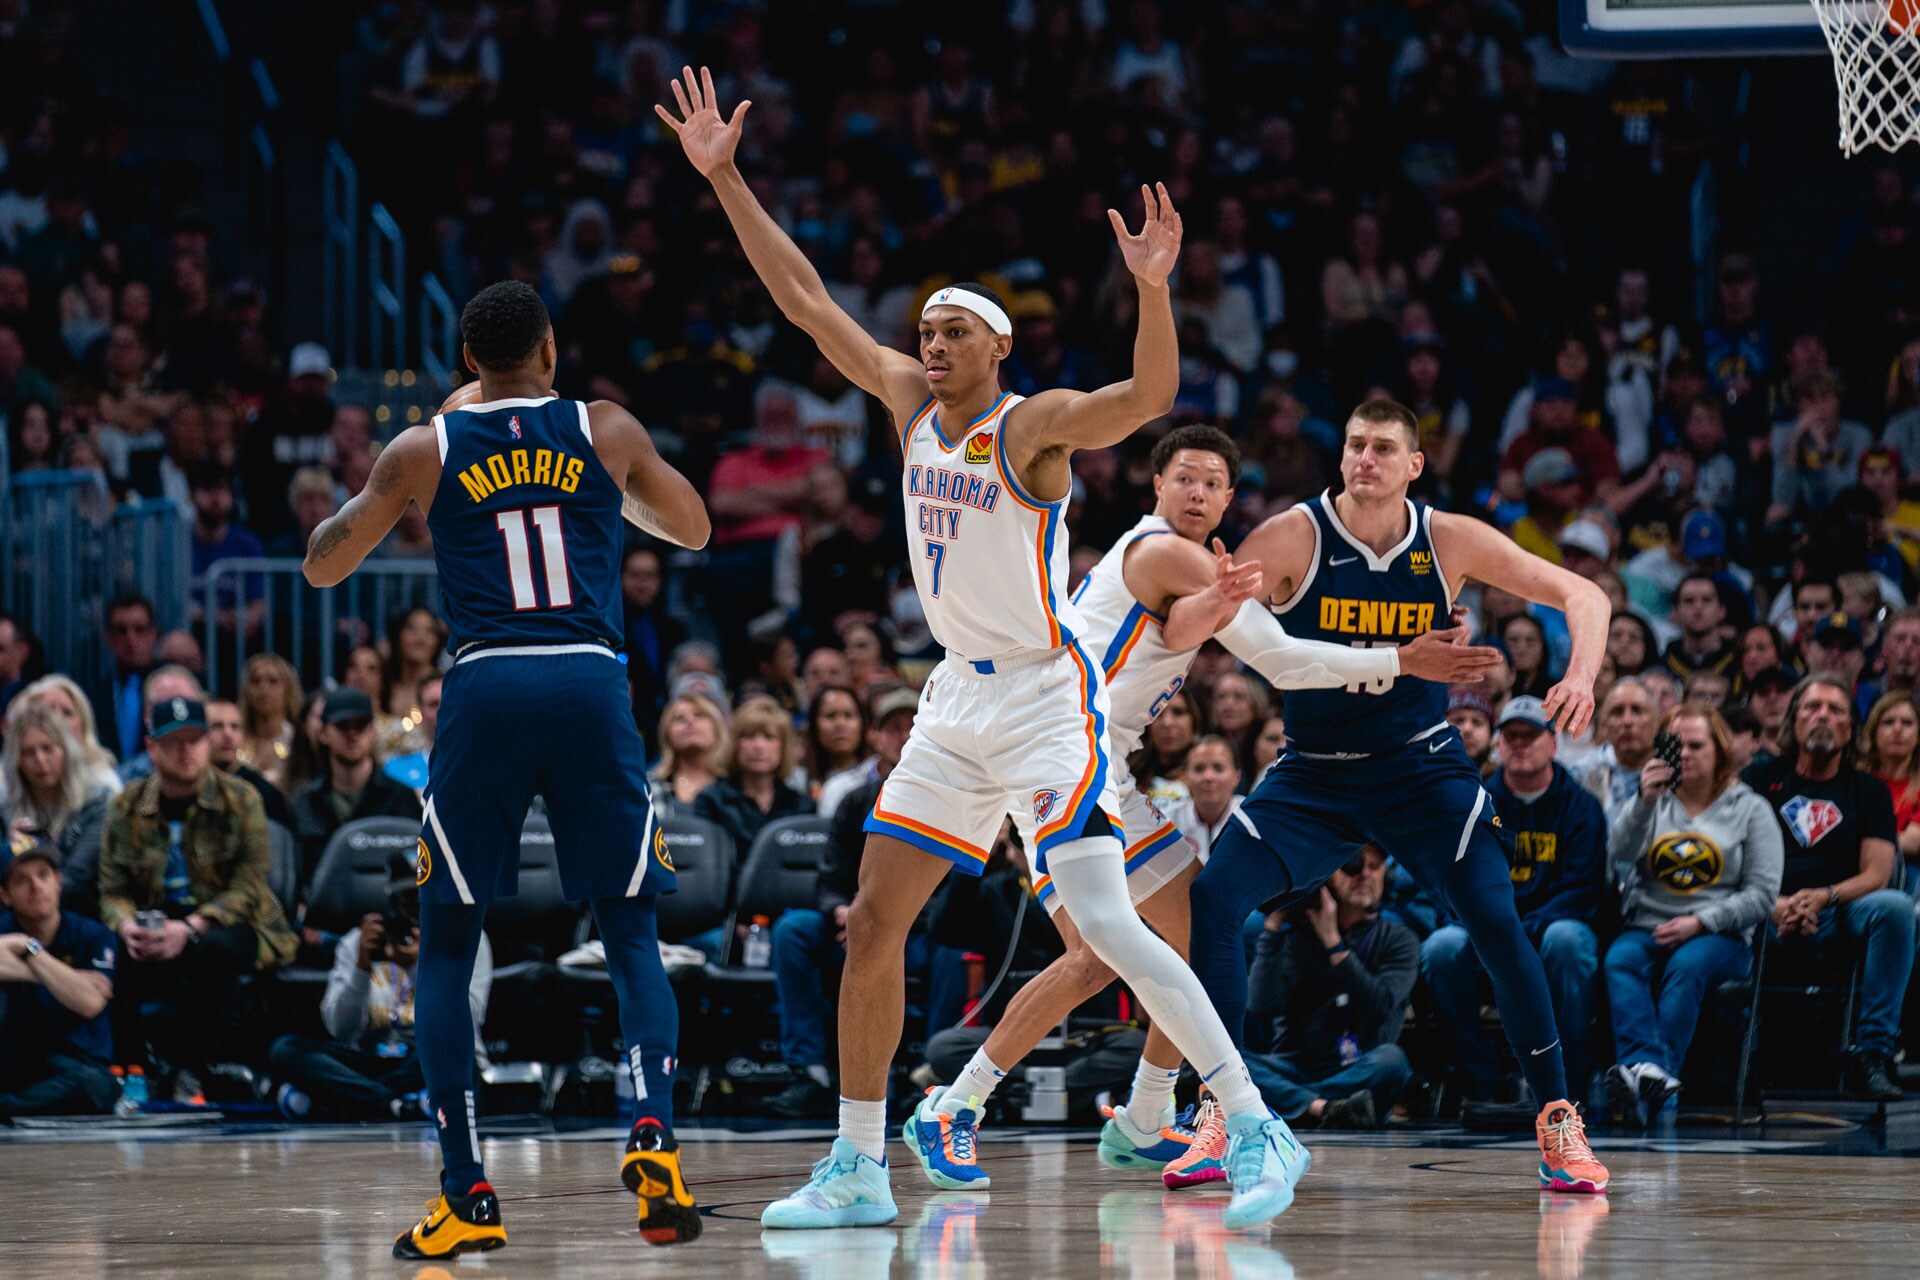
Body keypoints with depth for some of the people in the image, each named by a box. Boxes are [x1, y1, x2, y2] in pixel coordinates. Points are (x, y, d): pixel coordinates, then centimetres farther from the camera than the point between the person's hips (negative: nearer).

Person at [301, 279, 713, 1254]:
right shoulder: (607, 431, 9)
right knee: (632, 935, 10)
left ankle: (467, 1196, 2)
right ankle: (653, 1139, -14)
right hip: (591, 684, 1)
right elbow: (693, 530, 25)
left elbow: (321, 566, 17)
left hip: (483, 689, -1)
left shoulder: (425, 450, 6)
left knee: (446, 946, 10)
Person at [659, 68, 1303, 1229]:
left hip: (1049, 697, -7)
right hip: (960, 698, 8)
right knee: (873, 926, 4)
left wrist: (1153, 290, -49)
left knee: (1108, 924, -19)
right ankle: (858, 1170, 12)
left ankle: (1260, 1131, -16)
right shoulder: (912, 402, 6)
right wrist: (725, 178, 6)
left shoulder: (1037, 425, -13)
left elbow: (1149, 398, -32)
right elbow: (804, 297, 9)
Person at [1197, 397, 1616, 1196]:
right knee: (1210, 900, -19)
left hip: (1423, 769, 0)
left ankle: (1557, 1120, -2)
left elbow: (1582, 596, -4)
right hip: (1313, 774, 0)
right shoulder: (1295, 538, -12)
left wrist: (1582, 674, -25)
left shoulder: (1450, 542, -8)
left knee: (1496, 923, -16)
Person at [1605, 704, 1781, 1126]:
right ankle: (1646, 1066, -54)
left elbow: (1762, 894, 1)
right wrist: (1645, 802, -18)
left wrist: (1700, 923, -12)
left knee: (1687, 965, -36)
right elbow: (1619, 853, -3)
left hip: (1719, 935, -2)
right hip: (1648, 928, 2)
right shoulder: (1652, 802, 18)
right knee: (1621, 960, -32)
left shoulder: (1749, 810, 10)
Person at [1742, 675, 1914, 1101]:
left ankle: (1871, 1054, -32)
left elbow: (1876, 874, 4)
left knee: (1894, 907, -31)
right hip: (1768, 916, -1)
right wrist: (1775, 904, -15)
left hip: (1839, 911, 1)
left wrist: (1823, 897, -16)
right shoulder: (1761, 779, 15)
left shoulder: (1869, 791, 16)